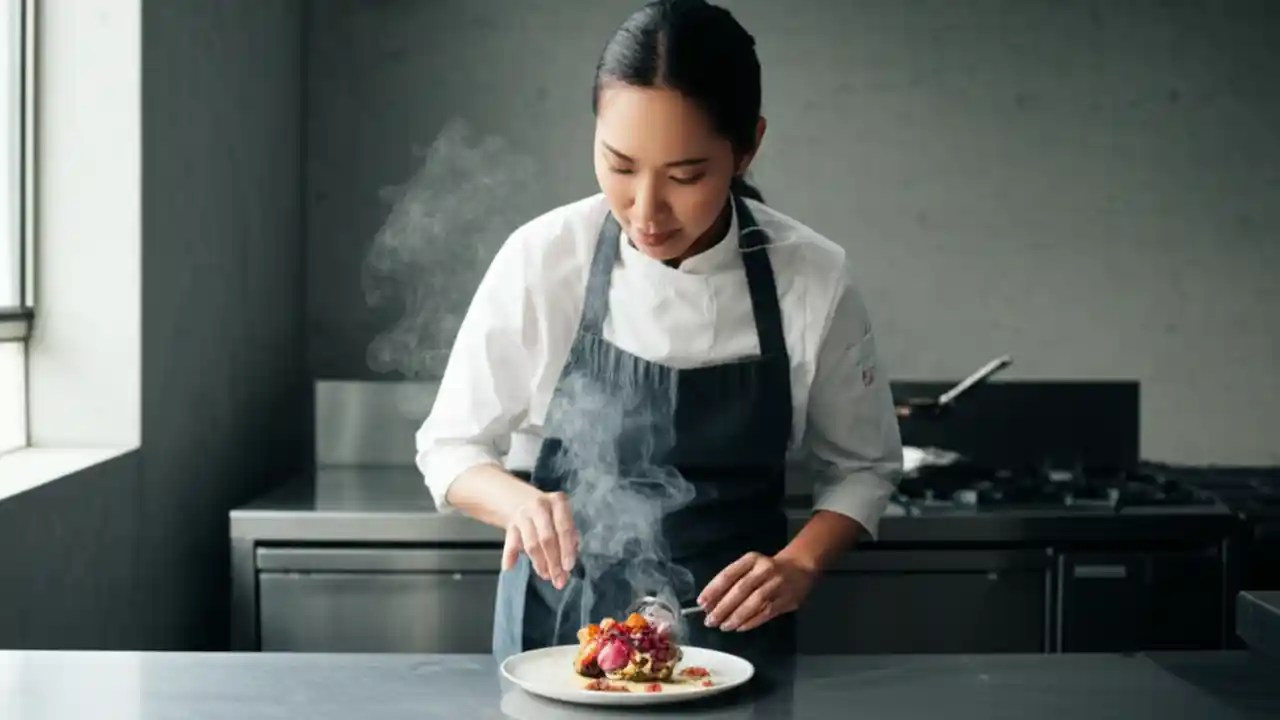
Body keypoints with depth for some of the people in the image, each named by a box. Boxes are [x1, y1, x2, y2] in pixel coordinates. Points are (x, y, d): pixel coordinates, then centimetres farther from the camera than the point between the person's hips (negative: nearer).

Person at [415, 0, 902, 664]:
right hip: (559, 626, 0)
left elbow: (860, 468, 0)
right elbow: (451, 447, -6)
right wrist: (518, 502, -25)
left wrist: (799, 566, -17)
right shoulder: (542, 259, -15)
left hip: (731, 632, 0)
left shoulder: (813, 280, -14)